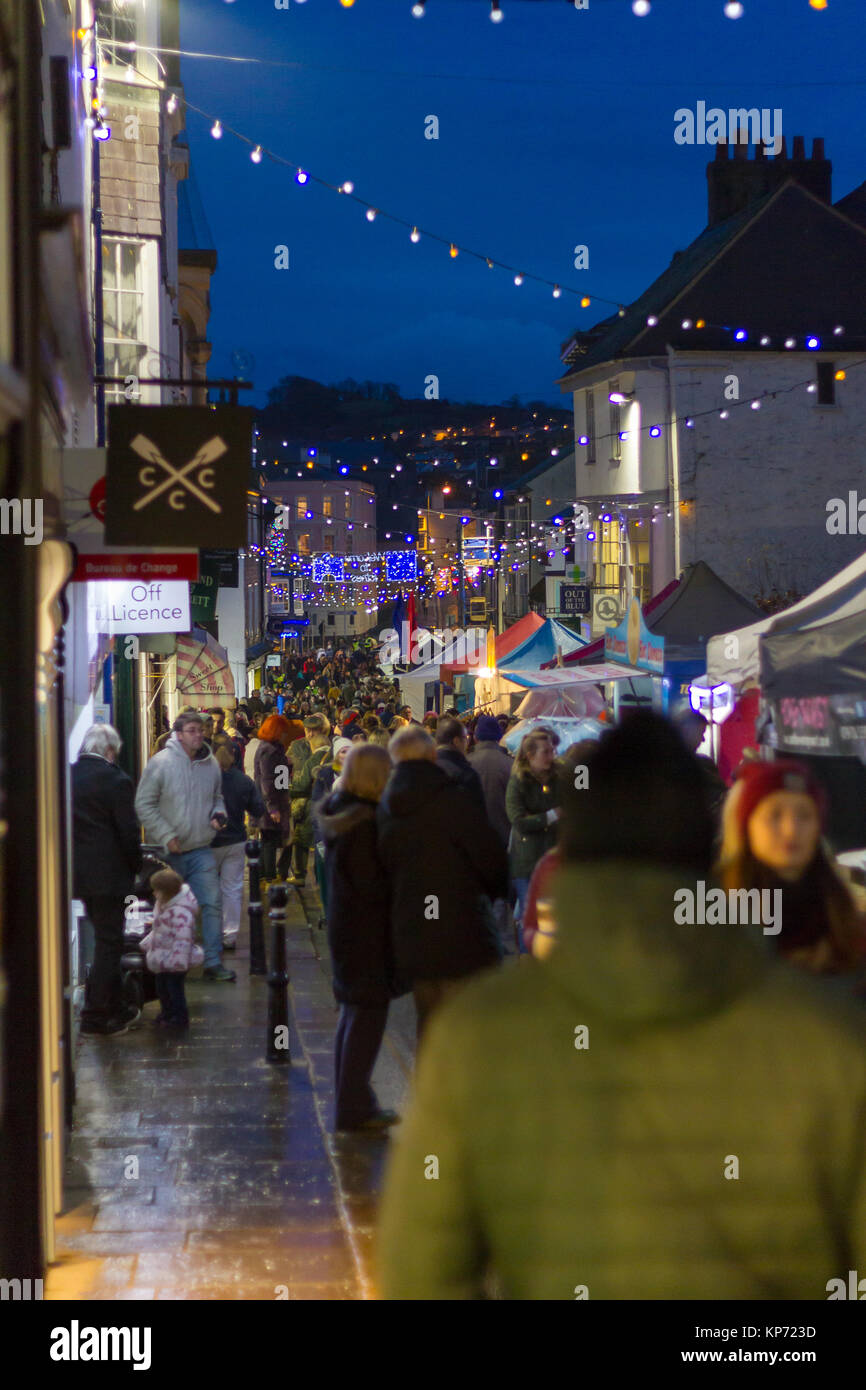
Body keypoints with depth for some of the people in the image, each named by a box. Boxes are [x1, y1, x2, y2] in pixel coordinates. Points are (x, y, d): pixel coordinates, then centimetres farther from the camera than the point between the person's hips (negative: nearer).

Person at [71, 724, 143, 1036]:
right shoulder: (115, 779, -14)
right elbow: (129, 831, -13)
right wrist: (134, 867, 2)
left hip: (77, 870, 6)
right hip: (108, 873, -6)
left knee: (105, 939, 19)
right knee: (108, 942, 2)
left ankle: (115, 1006, 27)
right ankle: (97, 1015, 3)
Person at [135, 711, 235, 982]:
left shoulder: (211, 764, 5)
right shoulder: (161, 763, -10)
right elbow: (144, 804, -9)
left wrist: (218, 813, -1)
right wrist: (166, 836, -15)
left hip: (201, 850, 4)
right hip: (169, 852, -4)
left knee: (212, 904, -3)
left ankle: (213, 961, 3)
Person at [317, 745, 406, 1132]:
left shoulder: (335, 814, 9)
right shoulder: (363, 821, -20)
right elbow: (371, 883, -21)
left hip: (344, 926, 10)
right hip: (367, 929, -10)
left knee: (353, 1013, 17)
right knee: (367, 1016, -4)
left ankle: (351, 1103, 26)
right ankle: (354, 1108, 0)